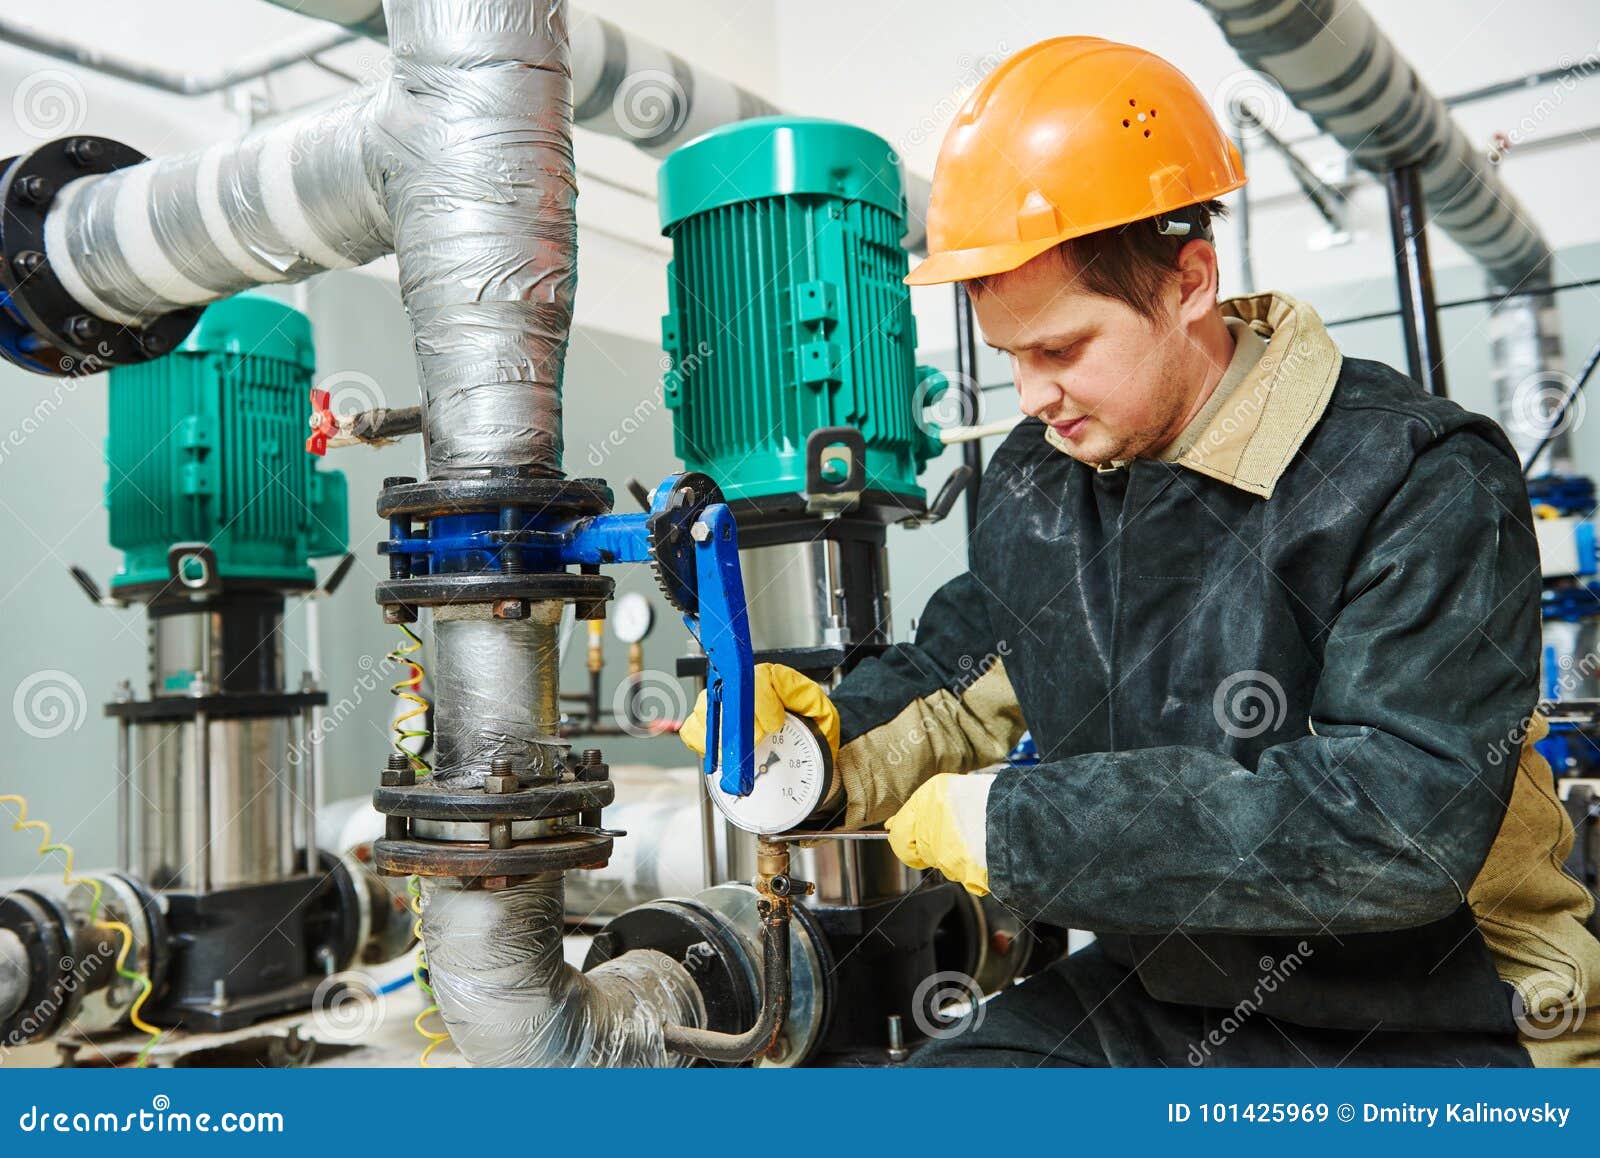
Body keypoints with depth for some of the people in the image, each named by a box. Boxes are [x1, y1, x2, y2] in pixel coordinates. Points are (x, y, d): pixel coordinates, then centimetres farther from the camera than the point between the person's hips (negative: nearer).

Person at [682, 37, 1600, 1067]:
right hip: (1151, 998, 5)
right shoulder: (1032, 479, 3)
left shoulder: (1421, 479, -18)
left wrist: (1013, 824, -26)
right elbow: (960, 672, 14)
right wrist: (826, 734, -10)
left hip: (1426, 1031, -4)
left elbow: (1403, 821, -27)